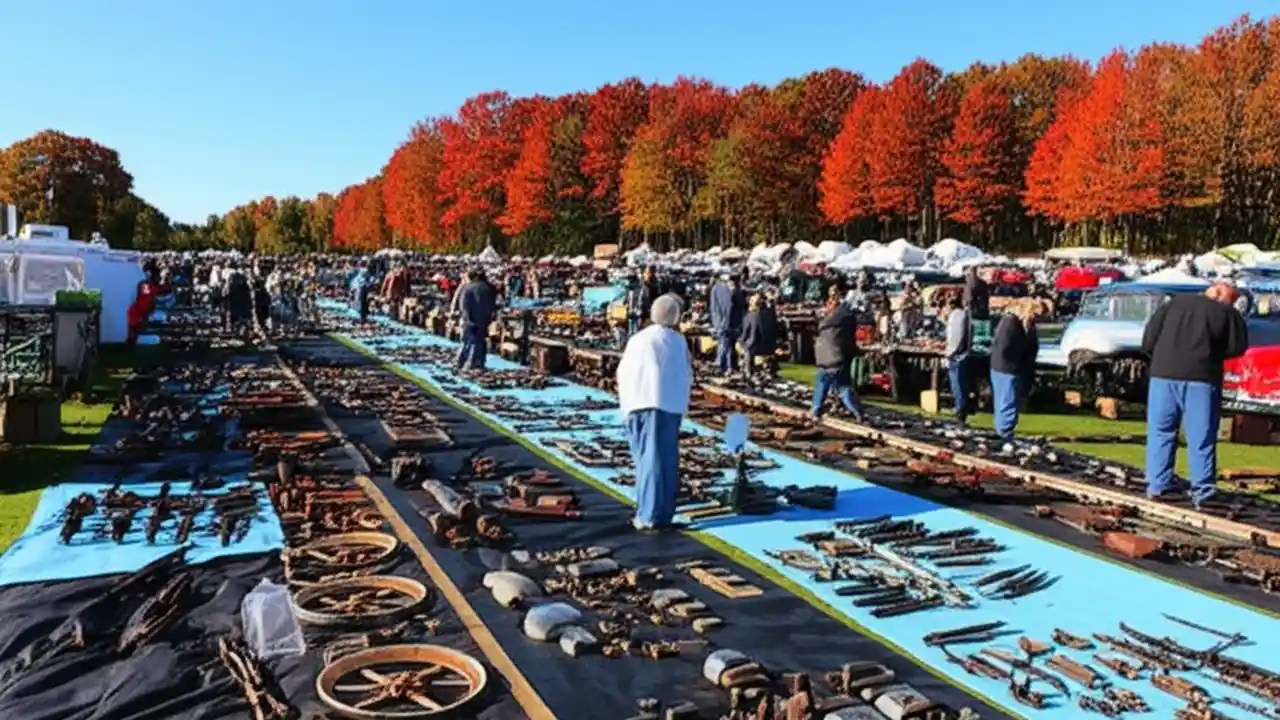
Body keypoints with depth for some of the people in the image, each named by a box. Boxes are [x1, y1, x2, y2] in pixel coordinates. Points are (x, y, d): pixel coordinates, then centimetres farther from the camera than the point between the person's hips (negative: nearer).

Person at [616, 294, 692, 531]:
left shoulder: (637, 339, 7)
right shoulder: (678, 340, 7)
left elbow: (622, 375, 5)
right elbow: (687, 376, 7)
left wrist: (626, 406, 15)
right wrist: (683, 404, 18)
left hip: (639, 404, 0)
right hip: (669, 405, 0)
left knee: (647, 458, 5)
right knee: (666, 460, 6)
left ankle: (648, 515, 2)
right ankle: (662, 514, 7)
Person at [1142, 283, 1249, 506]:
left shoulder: (1175, 303, 12)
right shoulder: (1227, 313, 6)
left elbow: (1149, 339, 6)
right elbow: (1238, 347, 3)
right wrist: (1213, 351, 20)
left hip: (1163, 373, 2)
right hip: (1202, 378, -2)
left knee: (1160, 431, 10)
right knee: (1201, 437, 4)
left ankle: (1157, 486, 10)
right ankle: (1202, 492, 5)